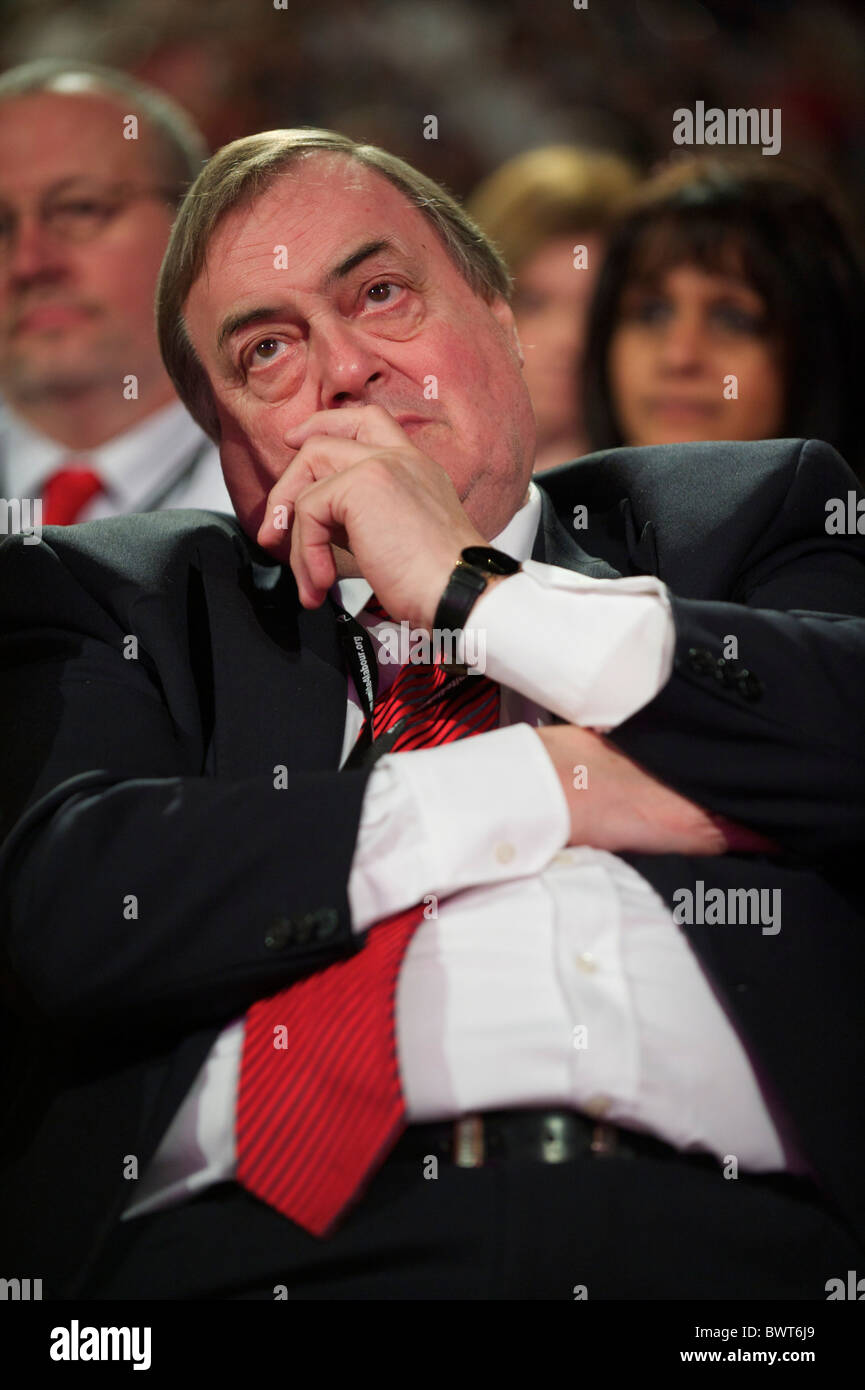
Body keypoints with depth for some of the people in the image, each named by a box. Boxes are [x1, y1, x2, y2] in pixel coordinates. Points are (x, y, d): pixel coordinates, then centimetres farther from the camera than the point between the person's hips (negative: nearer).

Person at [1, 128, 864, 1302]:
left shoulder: (745, 516, 21)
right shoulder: (112, 596, 19)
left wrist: (477, 590, 4)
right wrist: (553, 785, 2)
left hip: (722, 1233, 0)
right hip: (250, 1240, 0)